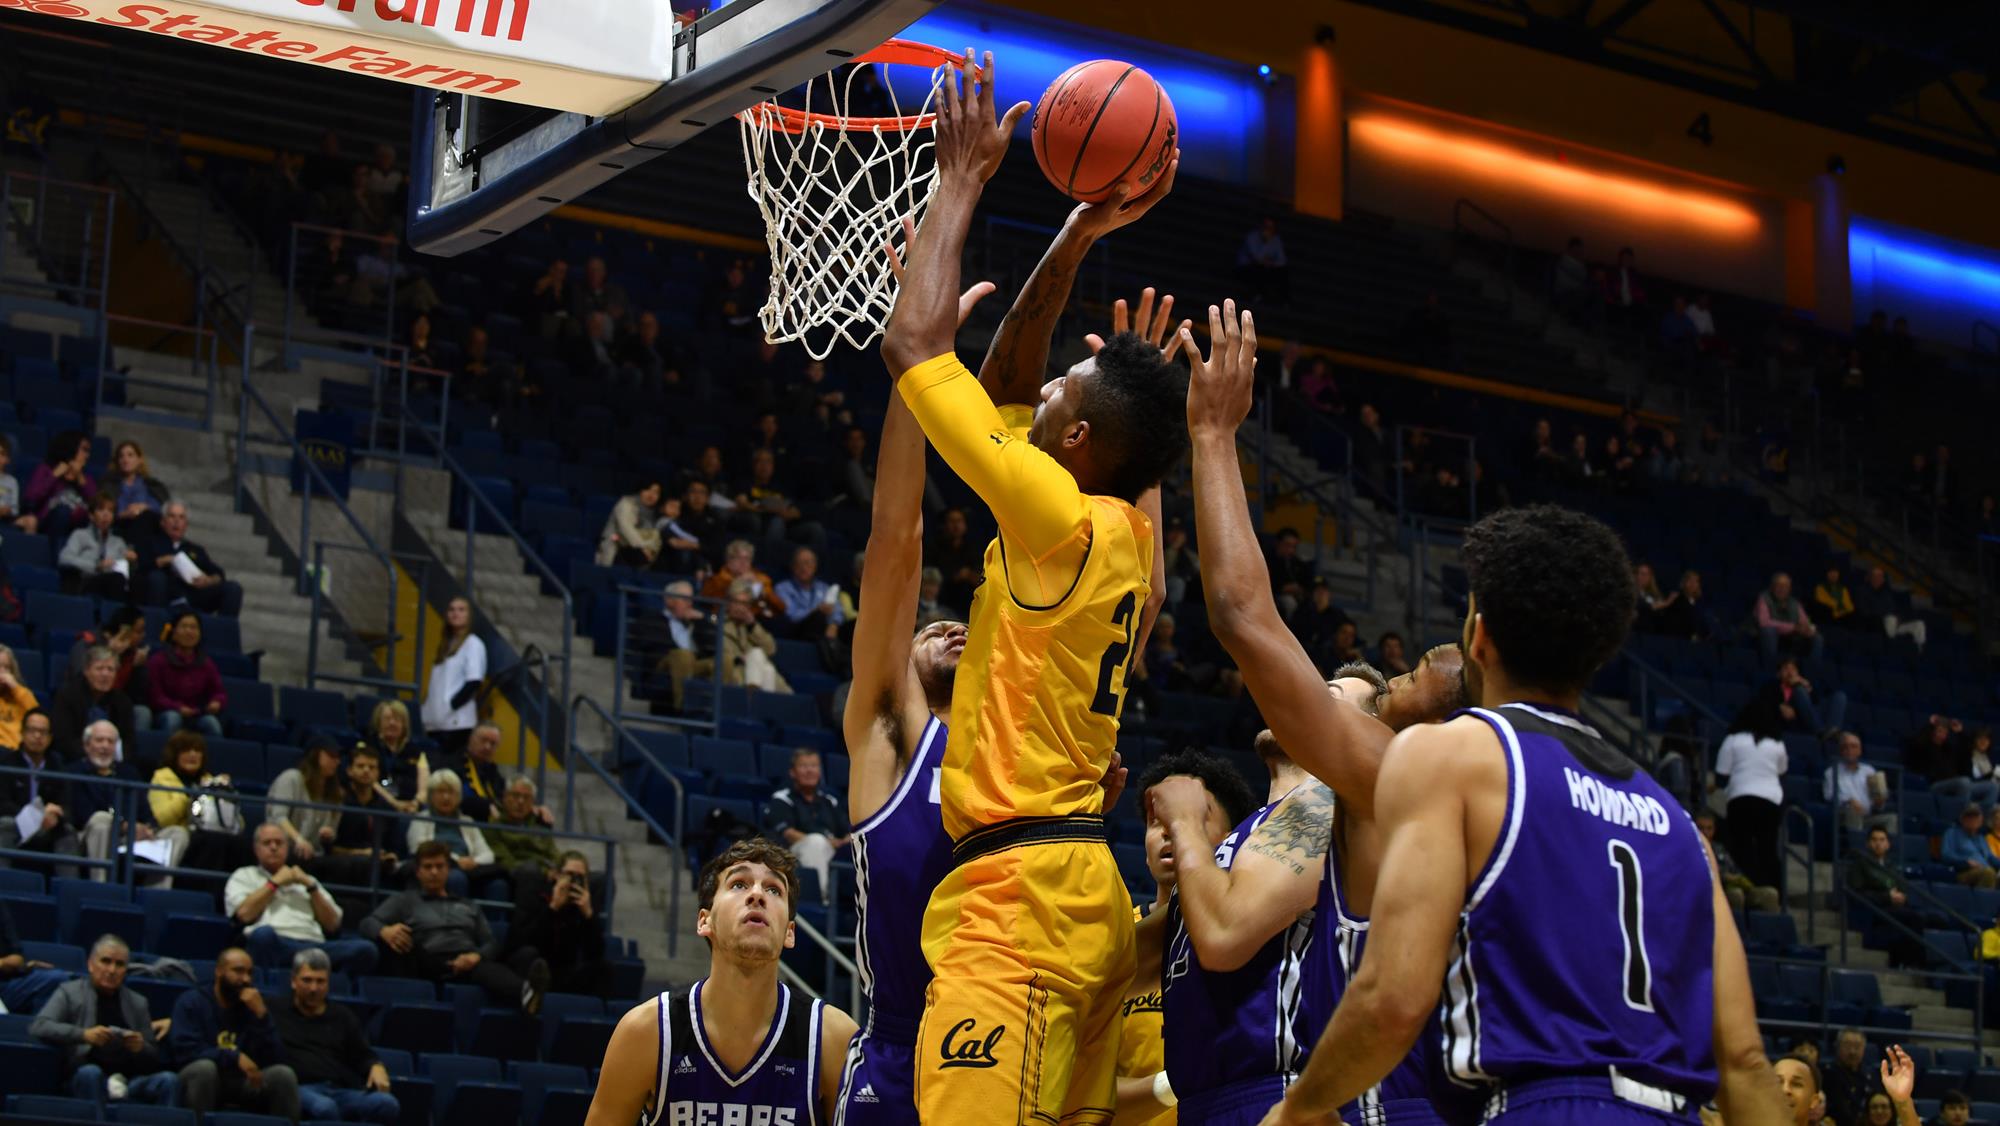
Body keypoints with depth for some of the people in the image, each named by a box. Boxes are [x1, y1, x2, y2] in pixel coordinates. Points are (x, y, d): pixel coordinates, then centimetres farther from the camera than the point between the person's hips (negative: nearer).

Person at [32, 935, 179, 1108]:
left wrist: (141, 1047, -5)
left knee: (169, 1079, -26)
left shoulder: (138, 1002, 21)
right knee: (90, 1073, -37)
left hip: (130, 1080, 3)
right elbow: (38, 1028, -4)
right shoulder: (70, 992, 12)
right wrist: (83, 1035, -18)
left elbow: (155, 1058, 20)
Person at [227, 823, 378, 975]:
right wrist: (275, 882, 10)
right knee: (263, 934, -43)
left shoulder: (304, 879, 32)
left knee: (364, 949, -28)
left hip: (314, 945, 3)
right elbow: (245, 914, 1)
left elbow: (332, 925, 21)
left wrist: (310, 885, 13)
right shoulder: (244, 876, 23)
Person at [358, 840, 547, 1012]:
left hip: (468, 963, 0)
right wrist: (384, 931, -19)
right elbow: (367, 923, 8)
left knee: (490, 969, -36)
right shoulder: (404, 901, 24)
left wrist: (477, 956, -8)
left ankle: (526, 992, -72)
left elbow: (492, 943, 20)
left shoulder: (469, 907, 33)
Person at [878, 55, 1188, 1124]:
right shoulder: (1126, 532, 13)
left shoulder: (1062, 521, -11)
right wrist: (1074, 239, 22)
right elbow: (999, 382, 27)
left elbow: (915, 341, -9)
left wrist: (962, 177, 1)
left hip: (1018, 891, -10)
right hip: (1082, 886, 10)